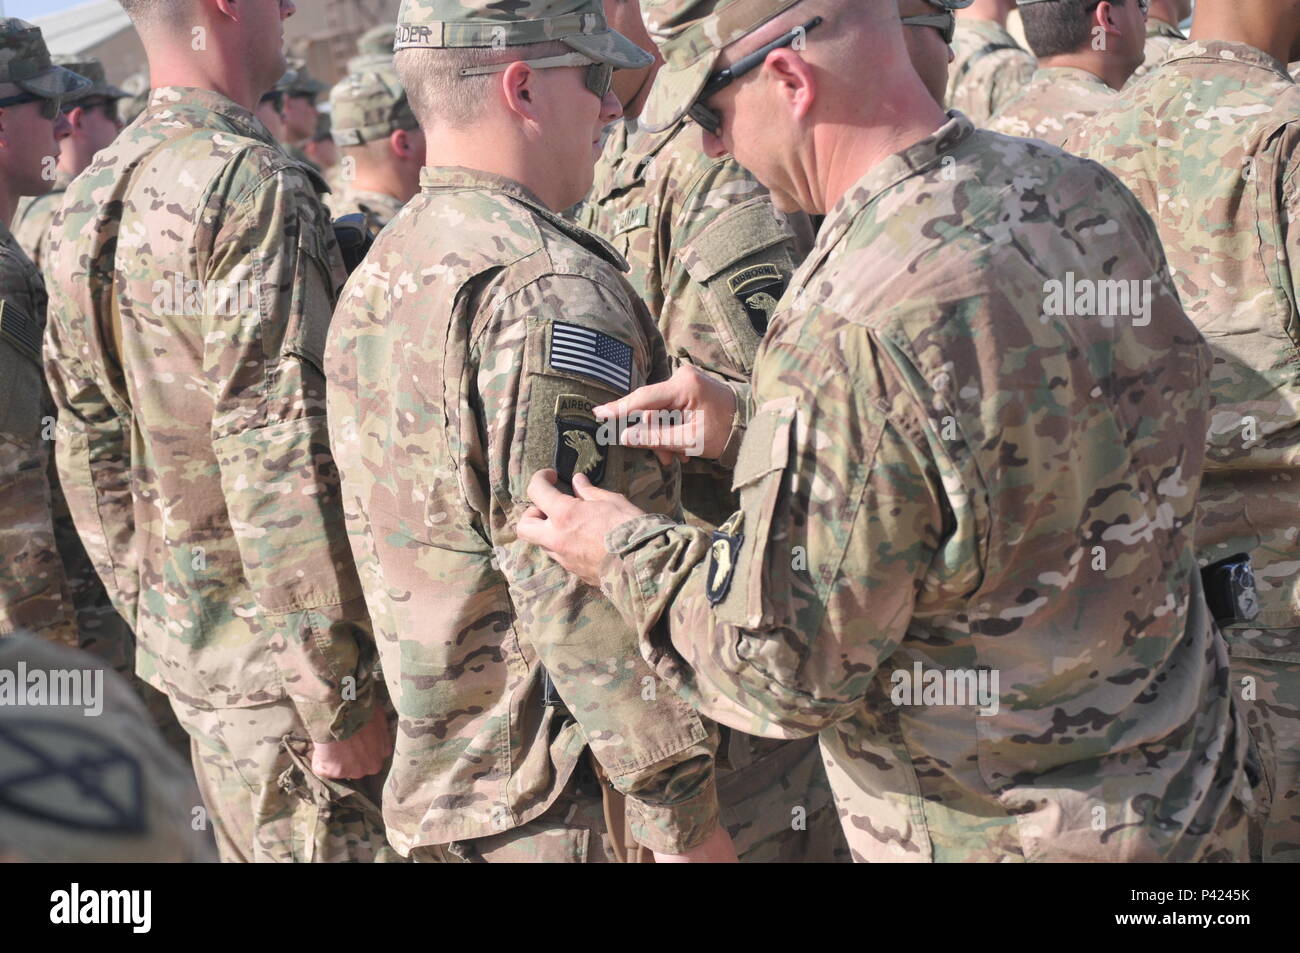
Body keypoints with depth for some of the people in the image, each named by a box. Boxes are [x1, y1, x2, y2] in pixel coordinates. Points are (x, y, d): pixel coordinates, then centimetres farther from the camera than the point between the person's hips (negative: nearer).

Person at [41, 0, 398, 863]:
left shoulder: (90, 202, 10)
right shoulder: (254, 186, -17)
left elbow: (87, 444, 15)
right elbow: (281, 460, -22)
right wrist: (339, 695, -19)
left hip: (182, 644, 9)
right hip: (279, 657, -9)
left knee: (249, 843, 19)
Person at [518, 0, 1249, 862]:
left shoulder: (854, 328, -29)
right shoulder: (1096, 200, -5)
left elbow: (788, 674, -20)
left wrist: (628, 556, -4)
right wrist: (752, 429, 11)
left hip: (995, 831, -7)